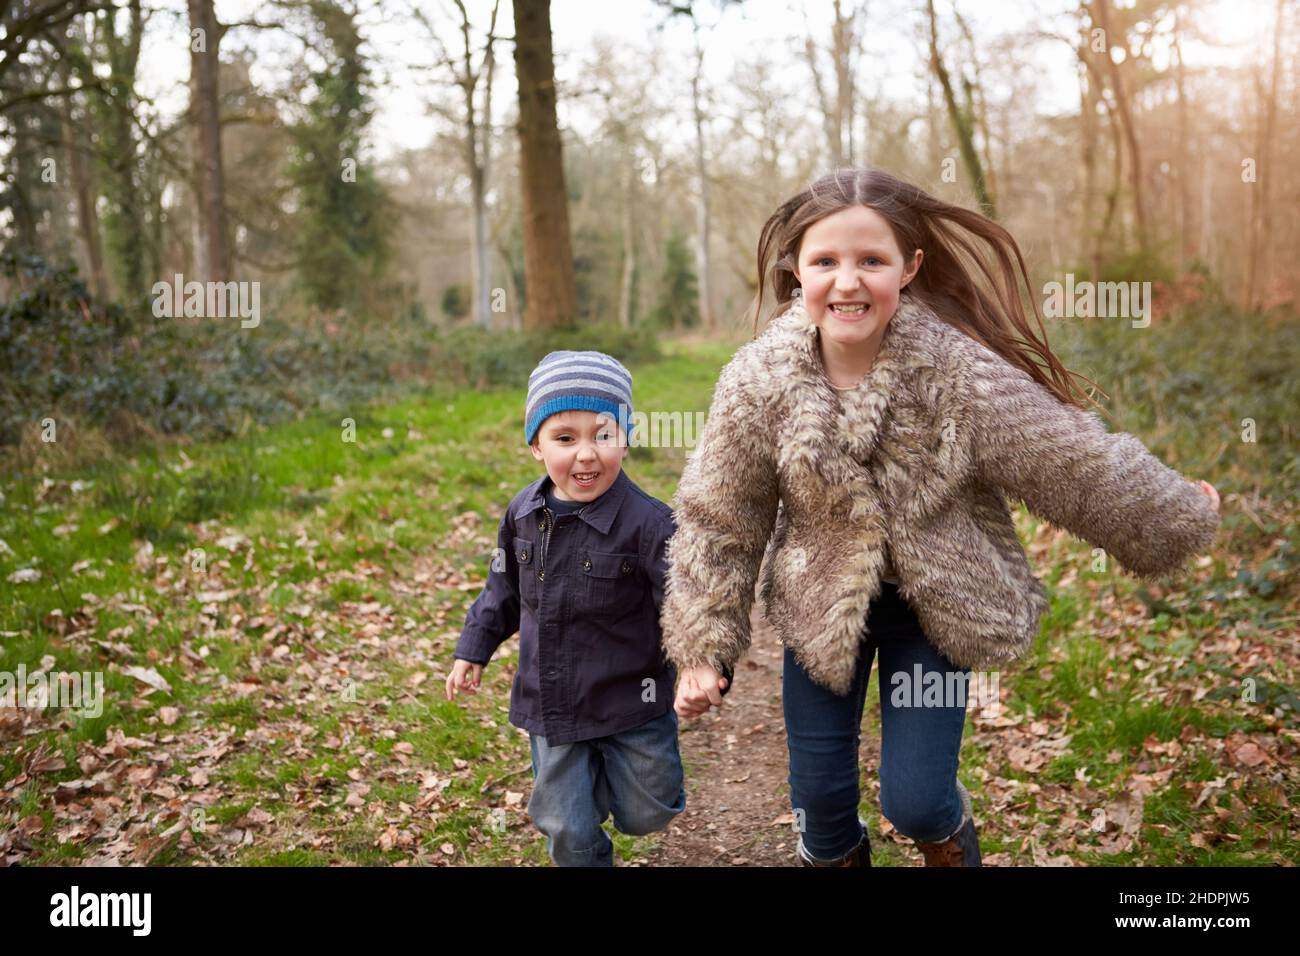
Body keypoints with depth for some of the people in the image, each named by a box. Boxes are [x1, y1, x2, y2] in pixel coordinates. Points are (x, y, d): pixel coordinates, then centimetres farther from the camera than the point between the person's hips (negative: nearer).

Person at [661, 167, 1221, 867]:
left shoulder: (962, 371, -24)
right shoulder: (758, 382, -18)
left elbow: (1080, 466, -11)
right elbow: (718, 521, -8)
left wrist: (1180, 514, 2)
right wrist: (701, 647, -6)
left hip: (941, 604, -1)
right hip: (820, 605, 2)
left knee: (915, 802, 1)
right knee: (819, 796, 8)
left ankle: (947, 831, 40)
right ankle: (833, 855, 45)